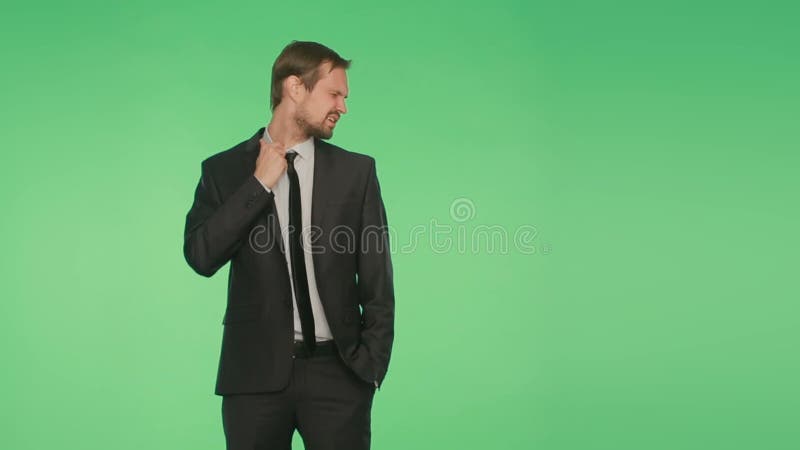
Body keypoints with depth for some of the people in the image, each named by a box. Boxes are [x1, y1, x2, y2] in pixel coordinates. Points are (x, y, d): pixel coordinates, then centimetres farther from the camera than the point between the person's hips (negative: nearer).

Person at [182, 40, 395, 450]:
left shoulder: (356, 171, 5)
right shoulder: (225, 170, 3)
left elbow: (376, 277, 5)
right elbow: (201, 256, -9)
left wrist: (372, 362, -2)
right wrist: (259, 184, -11)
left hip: (337, 371, 1)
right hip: (256, 371, 0)